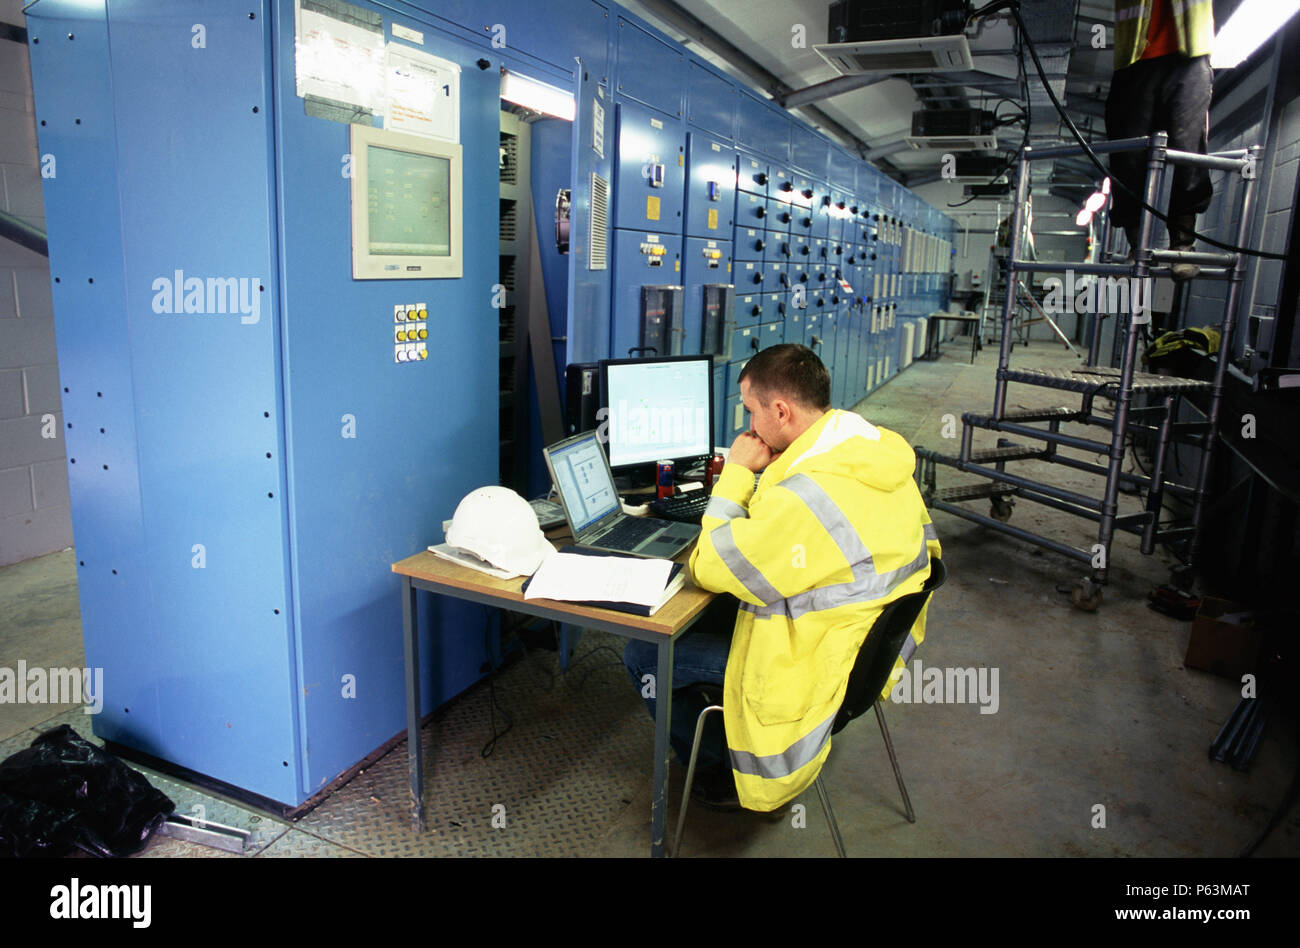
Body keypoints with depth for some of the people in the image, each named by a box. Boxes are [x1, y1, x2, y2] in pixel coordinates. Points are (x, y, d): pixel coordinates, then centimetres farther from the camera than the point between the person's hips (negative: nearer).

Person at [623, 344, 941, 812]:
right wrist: (765, 477, 4)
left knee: (642, 655, 0)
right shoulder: (881, 448, -4)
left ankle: (720, 774, 21)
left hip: (814, 664, -9)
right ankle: (727, 731, 36)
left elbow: (709, 567, -21)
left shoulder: (805, 496, -34)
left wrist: (736, 473, -14)